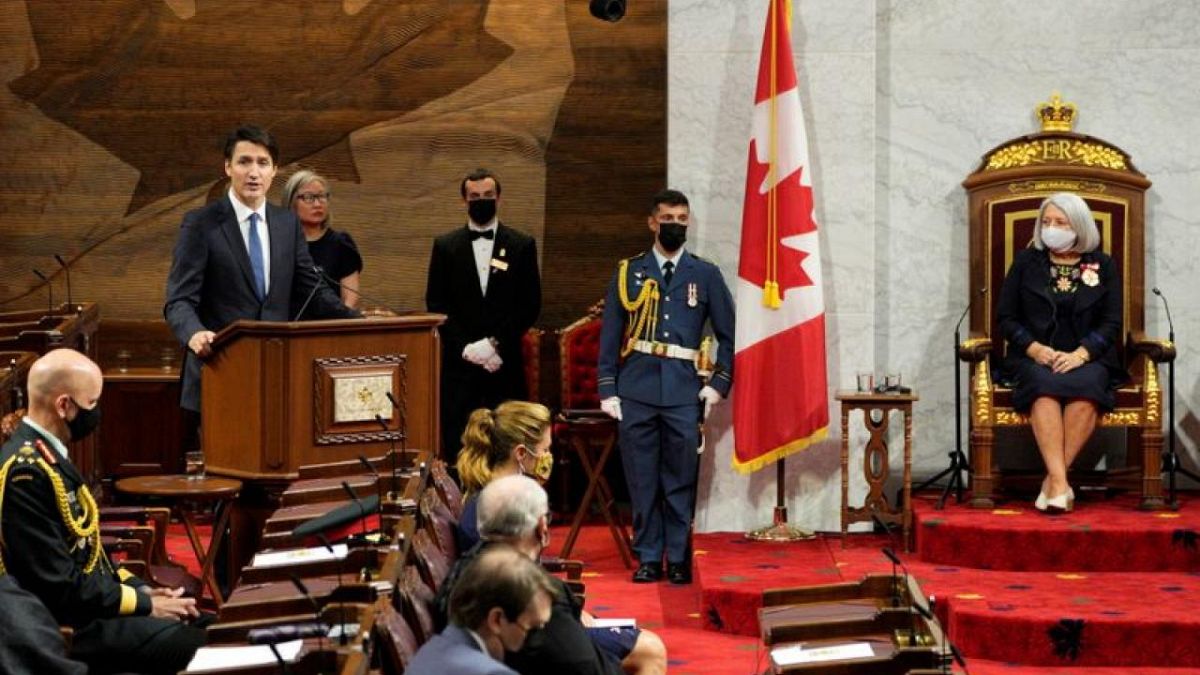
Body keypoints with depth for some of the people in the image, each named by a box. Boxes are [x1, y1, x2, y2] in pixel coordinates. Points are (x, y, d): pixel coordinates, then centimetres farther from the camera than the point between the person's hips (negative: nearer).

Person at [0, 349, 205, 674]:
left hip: (86, 604, 10)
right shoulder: (27, 471, -22)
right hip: (64, 629, -10)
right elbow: (60, 585, -23)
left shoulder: (44, 455, 8)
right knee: (195, 642, -17)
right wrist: (145, 604, -14)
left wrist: (138, 587, 4)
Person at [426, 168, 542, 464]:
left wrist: (495, 343, -8)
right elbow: (436, 305, 6)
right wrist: (466, 347, -7)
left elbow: (530, 306, 3)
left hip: (505, 366, 0)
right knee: (457, 450, -4)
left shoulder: (522, 245, 9)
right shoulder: (445, 246, 11)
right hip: (460, 365, 1)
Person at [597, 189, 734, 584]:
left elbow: (728, 335, 13)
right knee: (642, 480, 2)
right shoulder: (629, 272, 9)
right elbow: (610, 334, 8)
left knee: (681, 480, 1)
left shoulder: (705, 275, 10)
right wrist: (607, 389, 1)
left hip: (684, 391, 0)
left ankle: (679, 559, 10)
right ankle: (648, 558, 11)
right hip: (636, 389, 0)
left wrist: (719, 384, 3)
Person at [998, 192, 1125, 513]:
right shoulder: (1026, 262, 13)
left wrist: (1080, 354, -13)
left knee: (1085, 389, -37)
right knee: (1045, 387, -37)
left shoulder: (1103, 266, 12)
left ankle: (1053, 480, -34)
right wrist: (1035, 348, -9)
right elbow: (1006, 317, 9)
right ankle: (1060, 482, -46)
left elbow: (1111, 323, 5)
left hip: (1087, 358, 0)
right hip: (1034, 358, 0)